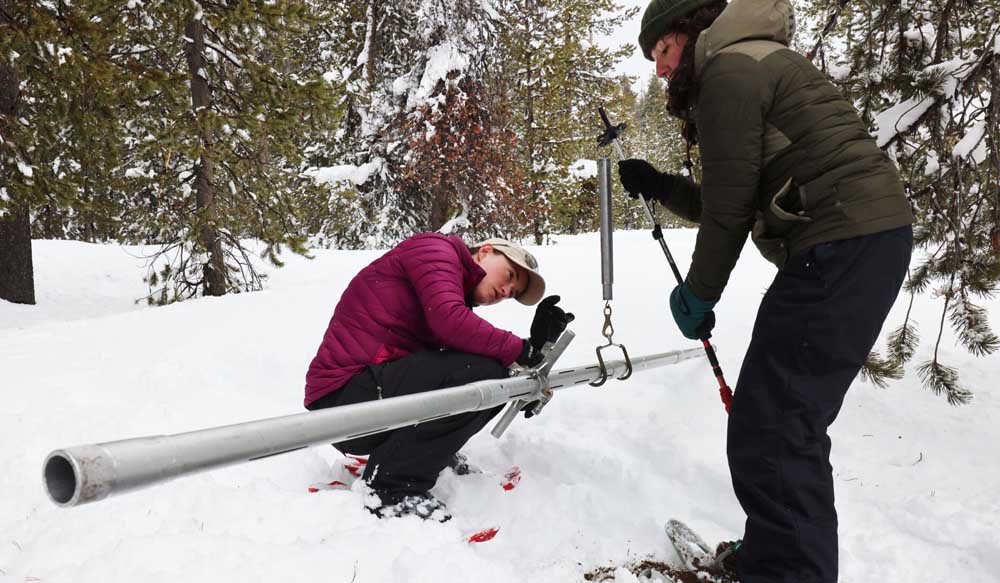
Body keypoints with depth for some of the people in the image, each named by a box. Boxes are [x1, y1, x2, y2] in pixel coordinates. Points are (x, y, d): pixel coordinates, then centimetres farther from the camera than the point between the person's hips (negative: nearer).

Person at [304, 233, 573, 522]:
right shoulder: (436, 248, -4)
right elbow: (450, 320, -23)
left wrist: (537, 340, -3)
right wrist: (524, 350, -14)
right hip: (345, 397, -9)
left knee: (499, 378, 6)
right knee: (482, 372, -25)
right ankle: (393, 487, -13)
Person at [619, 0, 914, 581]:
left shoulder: (727, 68, -5)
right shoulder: (758, 67, 26)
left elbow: (729, 207, -9)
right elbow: (740, 203, 25)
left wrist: (698, 294, 1)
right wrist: (658, 186, 19)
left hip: (844, 244, -11)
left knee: (769, 430, -14)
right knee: (792, 422, 19)